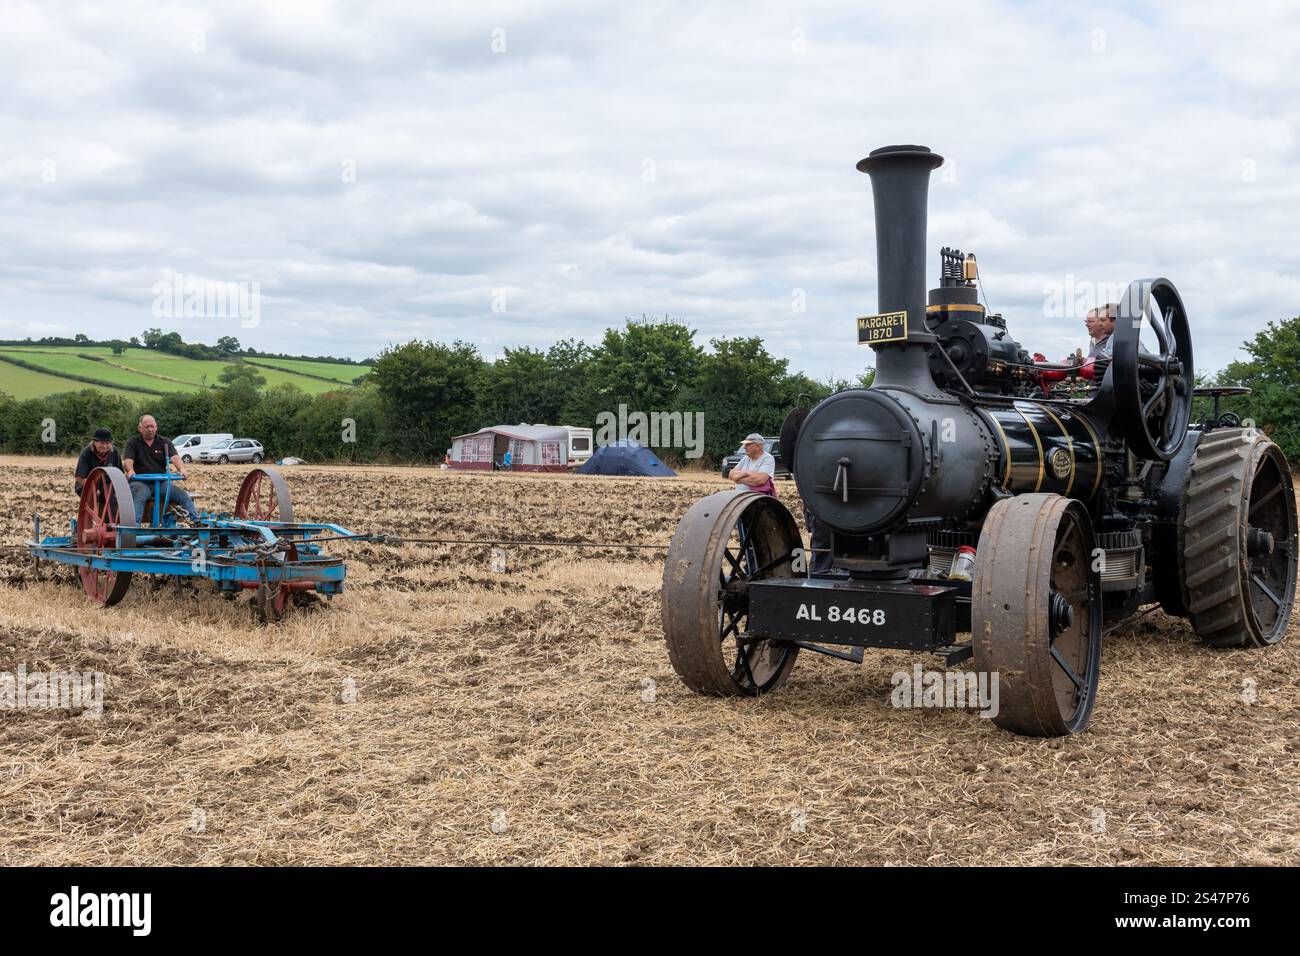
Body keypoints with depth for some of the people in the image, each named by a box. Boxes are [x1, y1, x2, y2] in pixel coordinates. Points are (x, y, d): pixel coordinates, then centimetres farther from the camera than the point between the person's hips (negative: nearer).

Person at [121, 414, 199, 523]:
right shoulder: (132, 442, 10)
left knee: (183, 495, -19)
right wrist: (130, 471, -32)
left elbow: (174, 457, -5)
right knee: (139, 498, -36)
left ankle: (197, 522, -24)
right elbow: (127, 461, -6)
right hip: (141, 482, -3)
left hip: (162, 482, 3)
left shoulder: (164, 443, 13)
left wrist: (181, 469, -29)